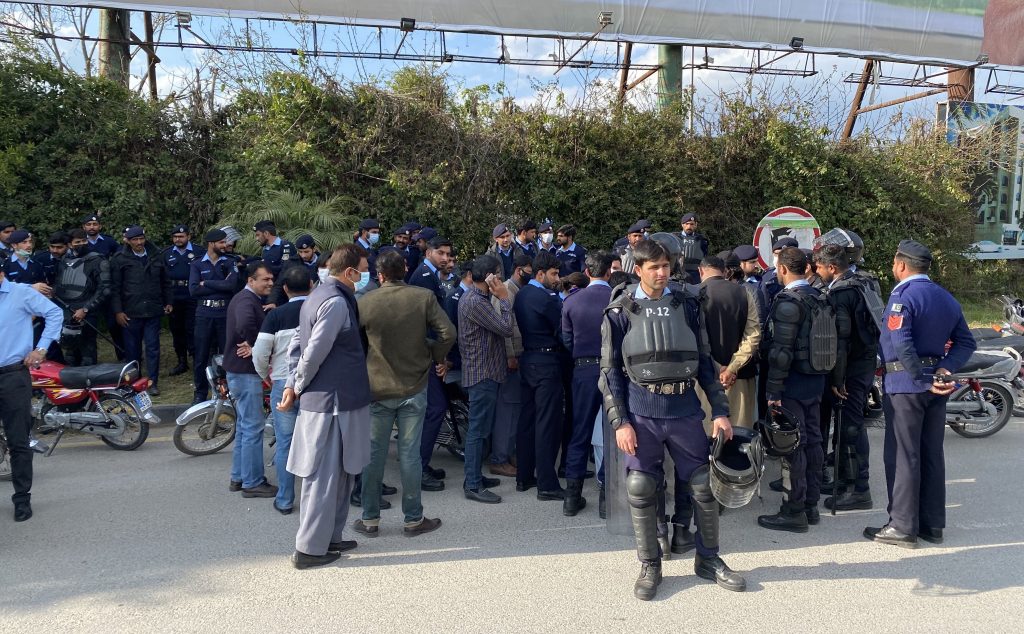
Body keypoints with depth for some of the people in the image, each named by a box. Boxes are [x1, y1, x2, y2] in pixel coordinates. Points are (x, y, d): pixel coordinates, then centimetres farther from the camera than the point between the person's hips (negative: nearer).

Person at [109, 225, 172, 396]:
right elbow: (115, 287, -3)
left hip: (153, 311, 2)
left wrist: (169, 302, 11)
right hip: (131, 312, -2)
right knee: (132, 349, 9)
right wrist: (117, 311, -7)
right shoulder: (119, 259, -2)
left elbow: (165, 282, 15)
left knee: (153, 347, 2)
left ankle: (153, 382, 10)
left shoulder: (155, 256, 7)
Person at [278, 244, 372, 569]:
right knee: (324, 475, 0)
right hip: (334, 399, -10)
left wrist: (292, 385, 11)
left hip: (320, 397, 10)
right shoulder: (336, 302, -19)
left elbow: (298, 343, 15)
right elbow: (314, 351, -21)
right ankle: (310, 548, 9)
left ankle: (330, 537, 29)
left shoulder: (320, 295, 13)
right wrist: (300, 385, -5)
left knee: (338, 473, 18)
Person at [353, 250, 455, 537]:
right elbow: (448, 333, -13)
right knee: (410, 454, 6)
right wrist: (437, 357, 5)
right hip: (414, 388, 0)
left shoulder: (365, 302, -7)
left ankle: (370, 519, 20)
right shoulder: (424, 297, -8)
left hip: (377, 389, 0)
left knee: (374, 453, 10)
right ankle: (413, 519, 15)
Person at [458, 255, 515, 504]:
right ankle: (473, 486, 1)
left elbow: (498, 330, 18)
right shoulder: (474, 302, -20)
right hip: (482, 373, -10)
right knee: (478, 429, -5)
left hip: (485, 371, 10)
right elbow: (506, 328, -20)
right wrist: (504, 298, -12)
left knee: (480, 428, 16)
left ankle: (475, 476, 26)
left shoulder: (477, 297, 13)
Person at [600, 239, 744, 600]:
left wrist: (720, 411, 6)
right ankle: (650, 566, 20)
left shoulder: (687, 305, 7)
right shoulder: (620, 312, 0)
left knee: (705, 486, 6)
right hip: (641, 412, -2)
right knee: (641, 490, 2)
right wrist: (619, 422, -7)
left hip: (685, 409, 2)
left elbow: (705, 362, 11)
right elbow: (610, 371, 0)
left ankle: (708, 560, 26)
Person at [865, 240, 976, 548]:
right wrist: (944, 370, -3)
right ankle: (933, 525, 21)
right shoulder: (946, 298, 13)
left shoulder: (903, 295, -13)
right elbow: (966, 342, 10)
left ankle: (903, 527, 3)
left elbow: (902, 344, -25)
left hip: (906, 384, -8)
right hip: (936, 386, 8)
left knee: (903, 456, -2)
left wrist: (924, 381, -20)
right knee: (932, 454, 13)